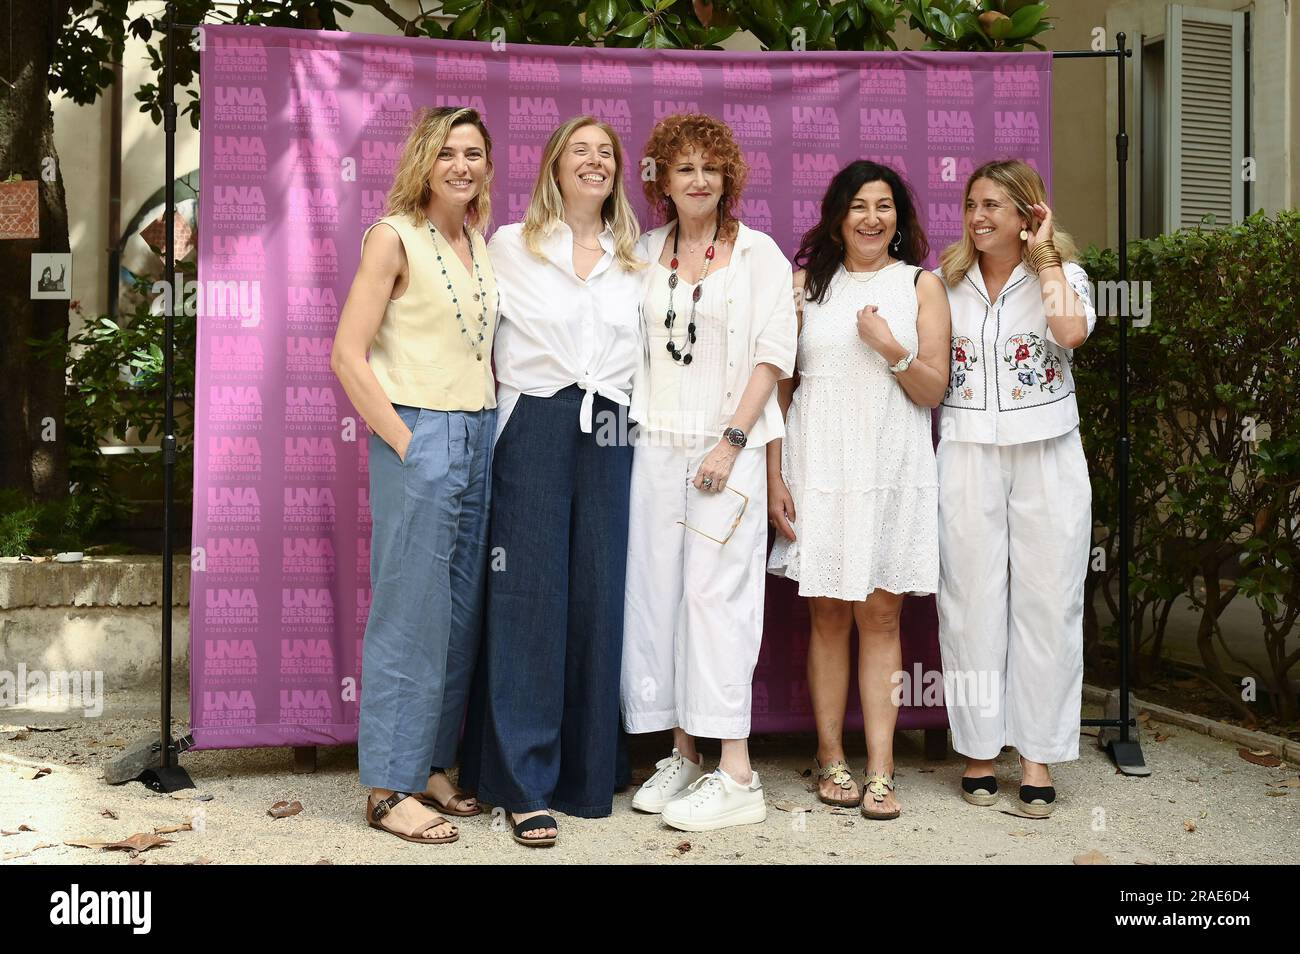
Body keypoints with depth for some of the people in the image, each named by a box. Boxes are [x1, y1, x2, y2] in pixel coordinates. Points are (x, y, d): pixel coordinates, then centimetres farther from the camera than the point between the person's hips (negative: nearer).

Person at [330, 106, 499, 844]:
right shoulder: (395, 238, -5)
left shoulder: (481, 243, 14)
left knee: (462, 613, 10)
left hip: (480, 436, 7)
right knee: (411, 614, -3)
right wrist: (405, 444, -13)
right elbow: (348, 354, -11)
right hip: (418, 436, -7)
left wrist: (495, 433, 8)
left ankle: (431, 767, 23)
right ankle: (390, 788, 8)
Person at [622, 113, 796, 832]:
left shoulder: (759, 254, 2)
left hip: (727, 444, -4)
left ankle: (737, 777, -6)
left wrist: (732, 441, -12)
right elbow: (632, 344, 16)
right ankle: (682, 758, 14)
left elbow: (773, 355, -4)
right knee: (657, 594, 4)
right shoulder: (645, 253, 13)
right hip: (655, 443, 5)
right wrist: (632, 426, 4)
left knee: (715, 596, -9)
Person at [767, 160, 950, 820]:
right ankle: (830, 758, 13)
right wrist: (773, 475, 1)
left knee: (881, 615, 0)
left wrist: (892, 349, -14)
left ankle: (880, 770, 2)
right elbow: (780, 383, 8)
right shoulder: (807, 284, 11)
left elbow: (933, 391, 4)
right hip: (818, 468, 1)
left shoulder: (921, 285, 9)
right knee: (827, 613, 3)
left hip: (892, 469, 0)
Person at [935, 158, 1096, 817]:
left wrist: (1043, 254, -12)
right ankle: (978, 748, 14)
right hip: (967, 458, 2)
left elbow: (1071, 331, -21)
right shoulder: (948, 282, 9)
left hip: (1046, 458, -1)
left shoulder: (1060, 274, 3)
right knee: (971, 602, 3)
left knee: (1045, 602, 1)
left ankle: (1038, 754, 10)